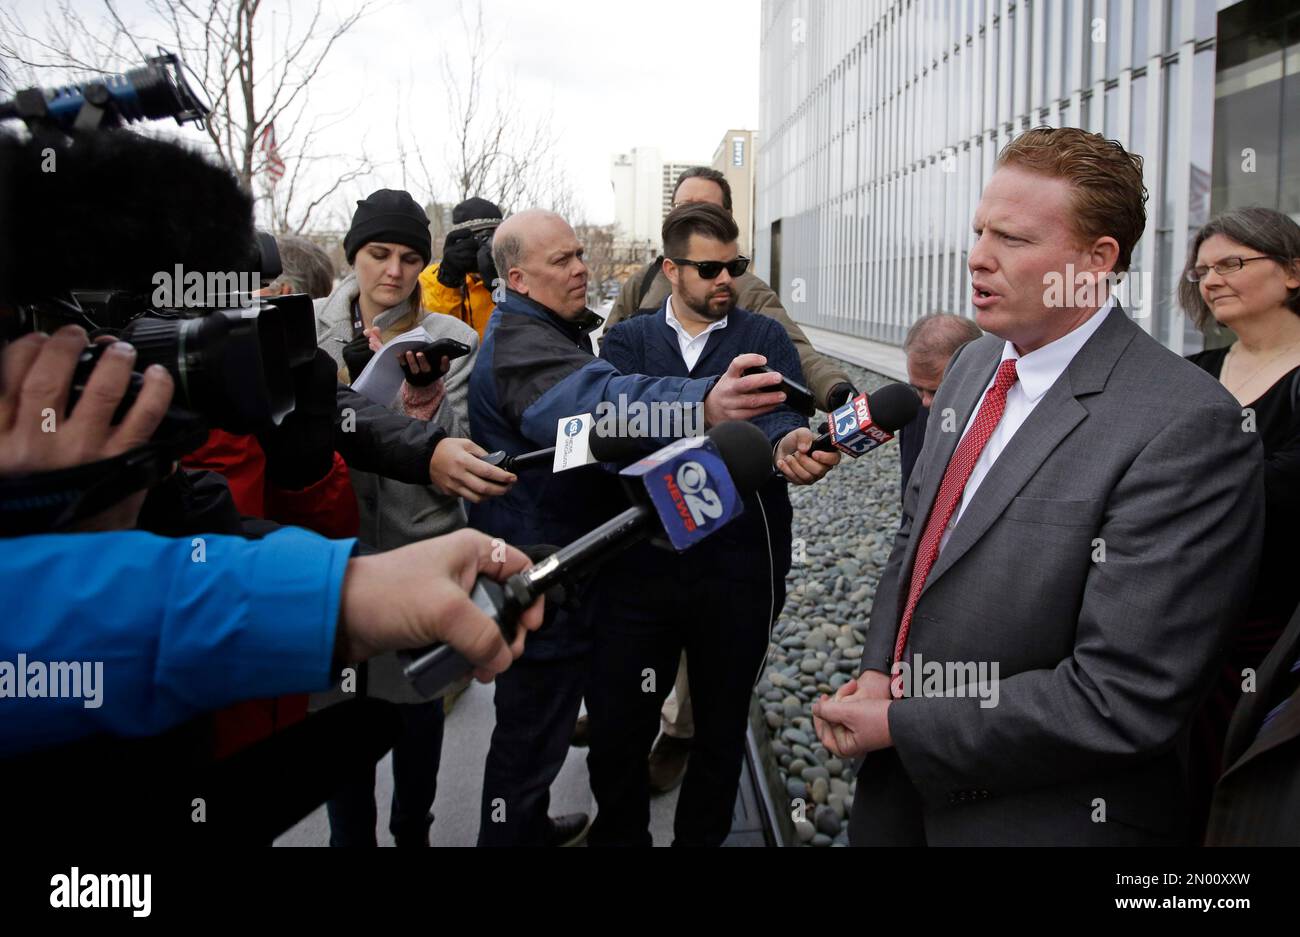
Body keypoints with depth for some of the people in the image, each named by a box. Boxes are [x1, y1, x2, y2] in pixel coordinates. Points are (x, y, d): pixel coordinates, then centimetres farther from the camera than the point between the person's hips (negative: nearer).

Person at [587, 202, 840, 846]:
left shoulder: (766, 339, 6)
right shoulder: (626, 342, 6)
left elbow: (783, 415, -12)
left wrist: (791, 442, -38)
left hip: (739, 570, 0)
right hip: (639, 567, 0)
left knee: (722, 731, 14)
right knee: (616, 728, 6)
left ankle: (701, 838, 36)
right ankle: (618, 837, 31)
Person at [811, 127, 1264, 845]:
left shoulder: (1186, 428, -23)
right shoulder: (974, 364, 2)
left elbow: (1123, 701, -25)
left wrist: (899, 725, -18)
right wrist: (877, 673, -6)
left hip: (1042, 815, -6)